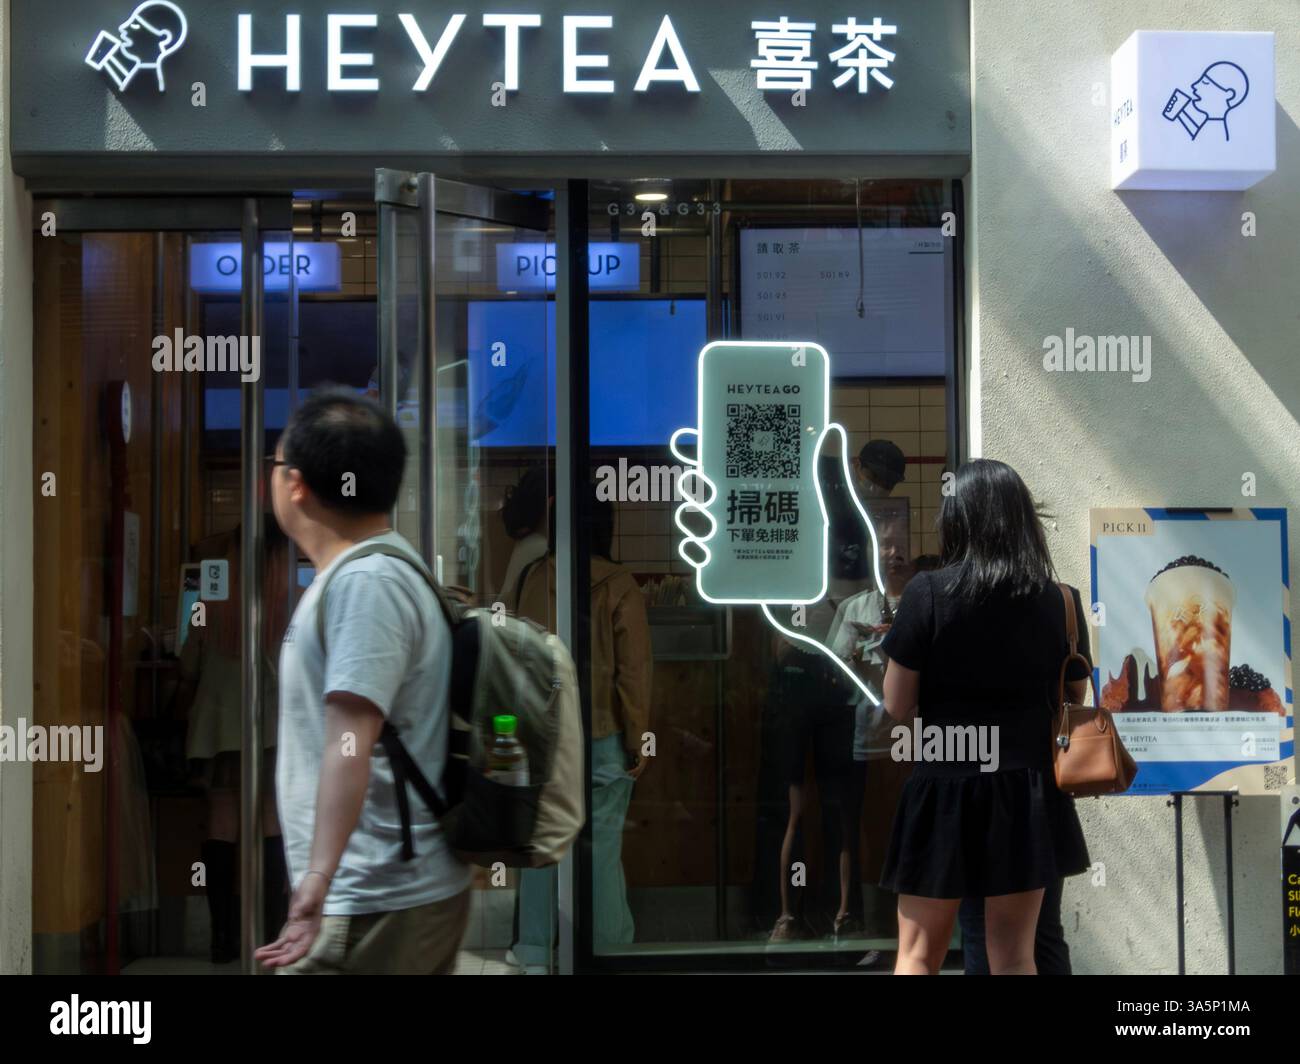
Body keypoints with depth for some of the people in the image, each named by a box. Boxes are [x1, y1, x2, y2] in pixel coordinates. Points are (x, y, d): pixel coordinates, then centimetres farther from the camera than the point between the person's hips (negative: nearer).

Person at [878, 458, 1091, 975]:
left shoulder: (927, 592, -10)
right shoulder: (1060, 601, -2)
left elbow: (897, 705, -6)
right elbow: (1075, 702, 7)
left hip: (943, 787, -2)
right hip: (1027, 792, 2)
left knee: (918, 953, 9)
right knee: (1013, 958, 9)